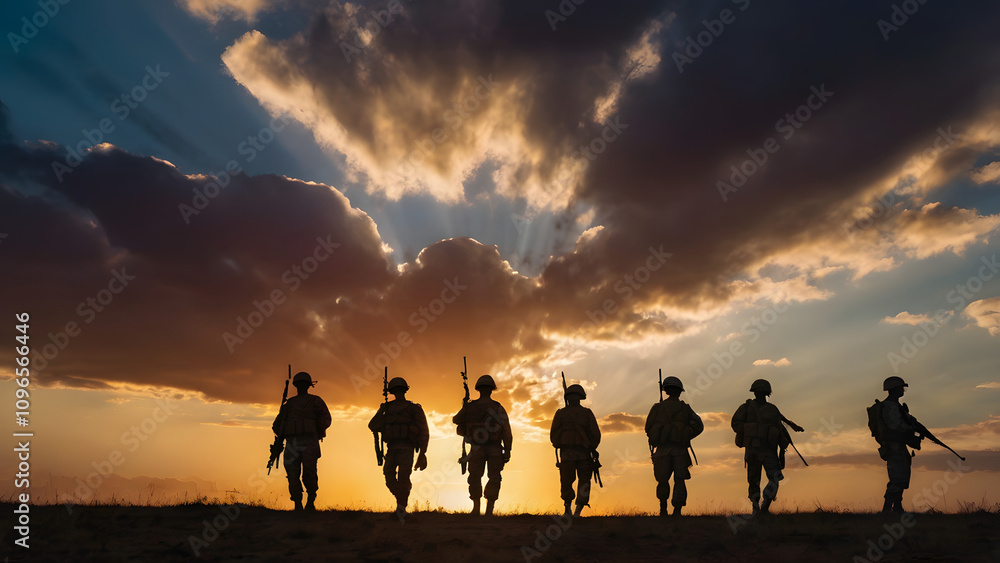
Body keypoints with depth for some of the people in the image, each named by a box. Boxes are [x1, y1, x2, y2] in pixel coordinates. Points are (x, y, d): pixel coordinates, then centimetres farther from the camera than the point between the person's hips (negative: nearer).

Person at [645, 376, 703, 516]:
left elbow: (648, 428, 9)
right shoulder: (685, 408, 7)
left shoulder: (658, 408, 5)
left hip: (662, 449, 1)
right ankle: (677, 511, -12)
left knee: (663, 480, 14)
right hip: (680, 450, -1)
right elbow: (699, 426, 2)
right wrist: (686, 436, 11)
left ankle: (663, 510, 24)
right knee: (679, 480, 1)